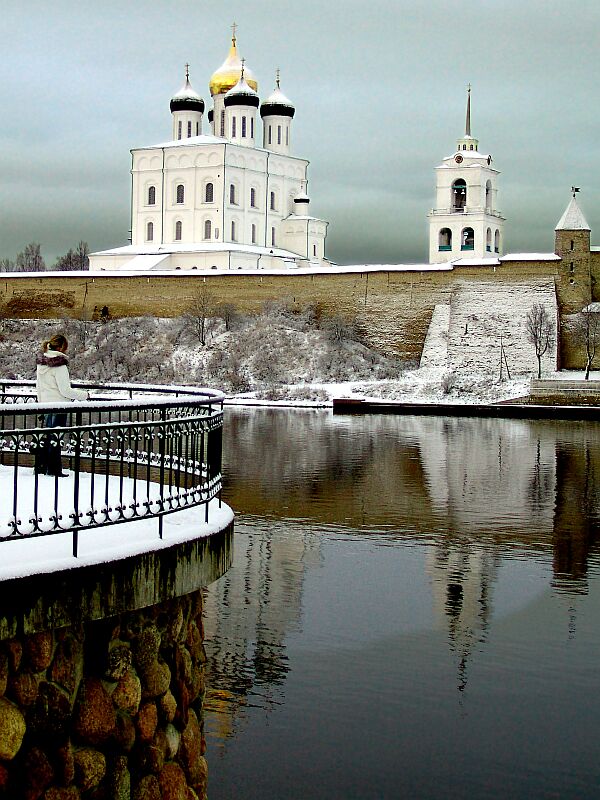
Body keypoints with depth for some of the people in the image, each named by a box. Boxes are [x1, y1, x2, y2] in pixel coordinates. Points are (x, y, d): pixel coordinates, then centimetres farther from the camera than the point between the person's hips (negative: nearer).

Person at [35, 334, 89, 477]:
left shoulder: (41, 362, 4)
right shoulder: (60, 364, -19)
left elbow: (38, 386, 13)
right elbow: (65, 390, -19)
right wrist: (84, 395, -8)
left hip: (45, 404, 7)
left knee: (45, 435, 16)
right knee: (55, 437, 1)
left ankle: (40, 466, 22)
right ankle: (54, 469, 8)